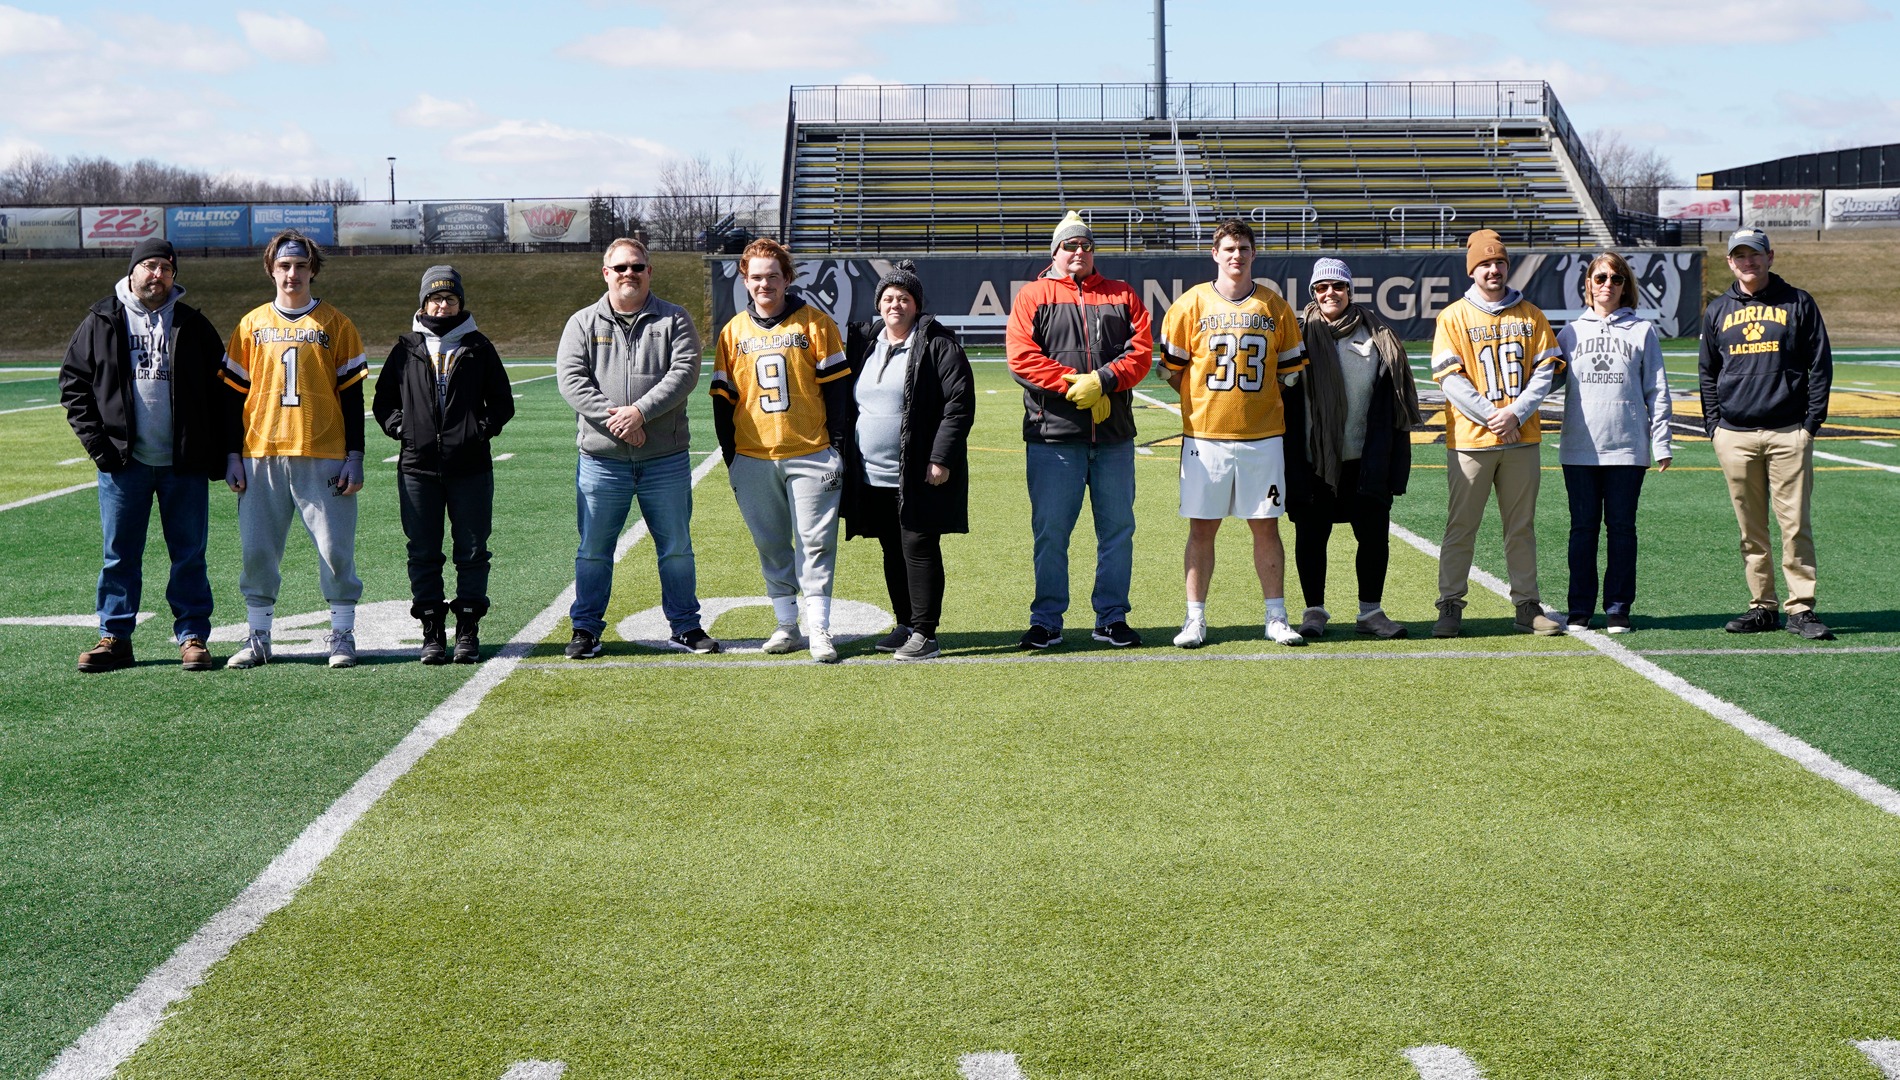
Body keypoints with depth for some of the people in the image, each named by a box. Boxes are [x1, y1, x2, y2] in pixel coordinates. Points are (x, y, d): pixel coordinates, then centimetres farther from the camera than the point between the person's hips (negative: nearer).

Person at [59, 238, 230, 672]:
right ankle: (114, 638, 13)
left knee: (189, 555, 3)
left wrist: (217, 453, 0)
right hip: (123, 461, 0)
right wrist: (95, 441, -4)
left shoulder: (193, 325, 7)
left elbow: (220, 388, 8)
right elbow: (73, 382, 7)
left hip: (184, 462, 0)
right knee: (119, 555, 5)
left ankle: (192, 637, 11)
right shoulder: (101, 322, 5)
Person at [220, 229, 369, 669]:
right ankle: (258, 638, 11)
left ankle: (342, 634, 9)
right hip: (261, 455, 2)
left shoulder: (335, 324, 5)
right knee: (257, 550, 2)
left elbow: (352, 395, 4)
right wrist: (232, 456, 5)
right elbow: (234, 393, 12)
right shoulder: (251, 324, 10)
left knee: (336, 547, -2)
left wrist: (354, 457, -2)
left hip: (324, 456, -2)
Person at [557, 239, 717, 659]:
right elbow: (570, 379, -5)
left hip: (666, 460, 0)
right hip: (601, 459, 0)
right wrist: (613, 419, -18)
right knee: (593, 549, 6)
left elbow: (685, 372, -8)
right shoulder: (583, 323, 7)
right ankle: (586, 627, 17)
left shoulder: (675, 320, 5)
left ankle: (685, 625, 20)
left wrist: (641, 411, -20)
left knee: (677, 547, 8)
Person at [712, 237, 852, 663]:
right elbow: (723, 396, 12)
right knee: (771, 545, 8)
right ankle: (787, 623, 17)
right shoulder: (734, 331, 9)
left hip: (810, 456, -3)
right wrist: (729, 451, 5)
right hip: (753, 458, 3)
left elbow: (835, 385, 2)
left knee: (815, 542, -4)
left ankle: (818, 628, -2)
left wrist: (836, 442, -3)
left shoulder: (814, 322, 1)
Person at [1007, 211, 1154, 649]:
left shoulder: (1123, 296, 13)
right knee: (1050, 532, 0)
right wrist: (1076, 385, -15)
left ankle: (1112, 618, 16)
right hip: (1053, 434, -2)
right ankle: (1046, 620, 10)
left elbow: (1141, 351, 1)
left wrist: (1101, 381, -15)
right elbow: (1022, 357, -7)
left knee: (1117, 529, 7)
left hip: (1114, 435, 3)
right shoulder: (1033, 295, 6)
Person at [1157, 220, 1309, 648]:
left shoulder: (1274, 306, 7)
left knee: (1267, 526, 4)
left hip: (1263, 436, 1)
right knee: (1202, 527, 2)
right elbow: (1172, 368, 7)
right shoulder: (1192, 303, 2)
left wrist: (1262, 401, 3)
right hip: (1205, 435, -1)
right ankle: (1195, 619, 9)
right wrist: (1203, 402, 1)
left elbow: (1291, 369, 12)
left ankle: (1276, 617, 11)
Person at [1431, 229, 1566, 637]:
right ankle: (1450, 605, 6)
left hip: (1522, 439, 3)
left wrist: (1516, 412, -11)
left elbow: (1546, 370, 4)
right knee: (1461, 526, 0)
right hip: (1470, 439, -2)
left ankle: (1527, 605, 14)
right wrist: (1491, 416, -14)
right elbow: (1450, 378, -6)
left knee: (1522, 526, 8)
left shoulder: (1530, 315, 10)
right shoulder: (1454, 317, 1)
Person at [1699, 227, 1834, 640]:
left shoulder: (1798, 304, 6)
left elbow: (1821, 366, 5)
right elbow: (1708, 374, 17)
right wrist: (1713, 426, 7)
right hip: (1734, 436, 3)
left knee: (1796, 524, -5)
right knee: (1751, 529, 5)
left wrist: (1811, 423, -3)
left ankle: (1801, 609, -2)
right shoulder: (1718, 310, 13)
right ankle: (1763, 606, 12)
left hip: (1788, 434, -2)